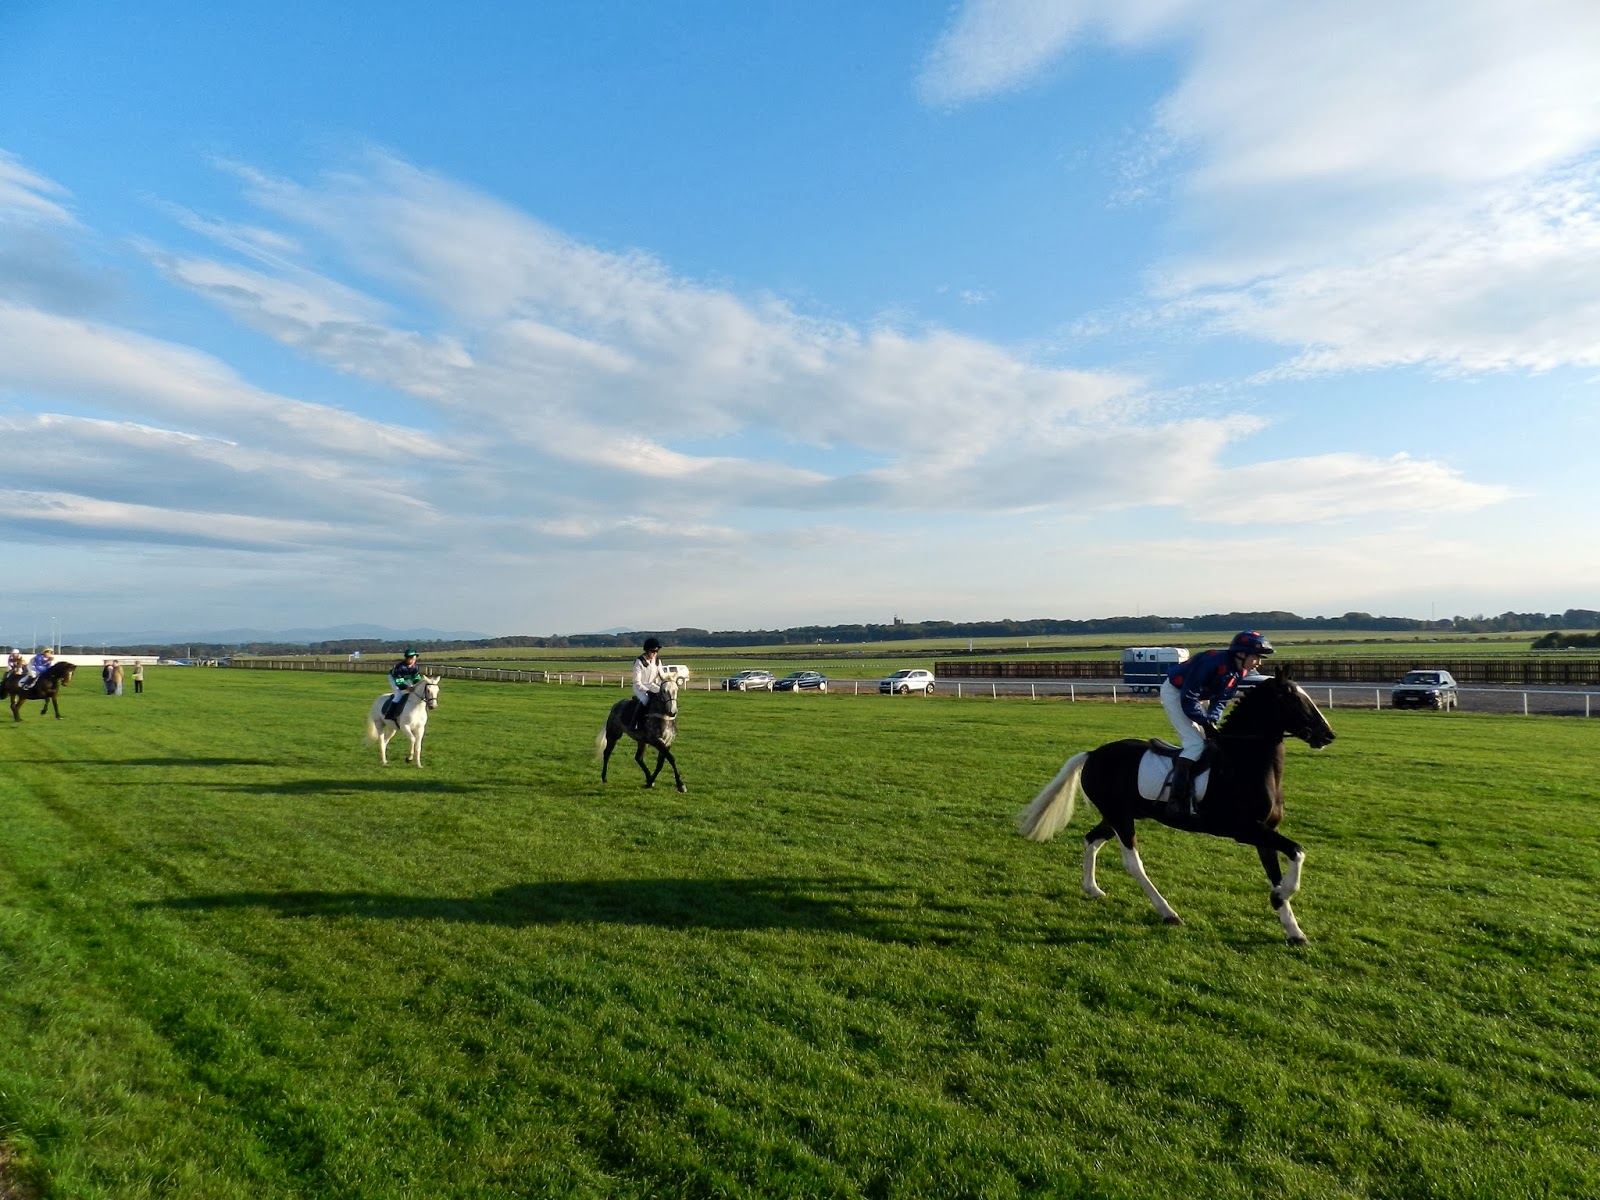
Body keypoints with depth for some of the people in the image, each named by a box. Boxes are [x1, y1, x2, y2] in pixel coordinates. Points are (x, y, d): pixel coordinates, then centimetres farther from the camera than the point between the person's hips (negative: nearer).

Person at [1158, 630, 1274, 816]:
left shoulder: (1239, 672, -7)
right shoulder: (1213, 662, -33)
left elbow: (1221, 699, 2)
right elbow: (1188, 698, -31)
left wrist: (1213, 720, -14)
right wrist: (1206, 723, -27)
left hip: (1195, 696, 9)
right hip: (1174, 692, -9)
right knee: (1195, 743, -18)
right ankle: (1177, 800, -22)